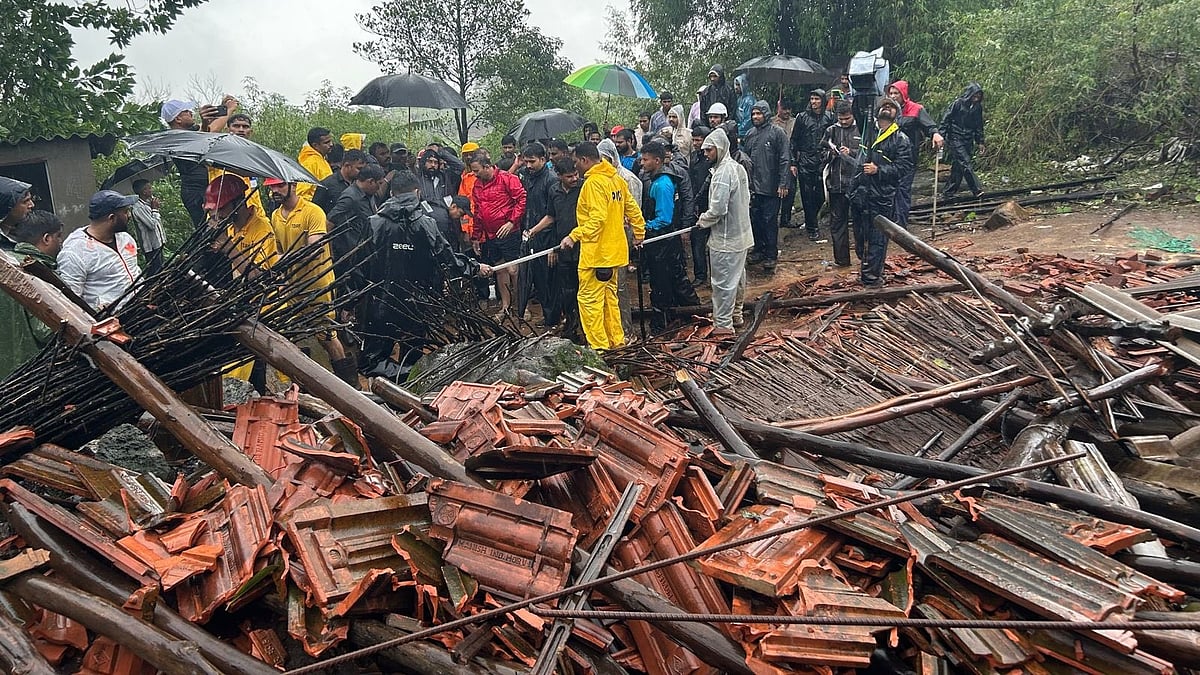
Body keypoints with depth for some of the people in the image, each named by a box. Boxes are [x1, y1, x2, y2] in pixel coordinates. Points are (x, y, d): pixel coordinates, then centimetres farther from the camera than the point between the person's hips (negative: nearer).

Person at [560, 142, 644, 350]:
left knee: (589, 298, -4)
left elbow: (597, 219, -24)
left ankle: (598, 346, -2)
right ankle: (616, 341, 23)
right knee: (609, 296, 17)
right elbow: (632, 209, 16)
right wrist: (639, 233, 27)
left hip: (596, 252, -10)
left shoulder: (594, 182, -16)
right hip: (614, 250, 10)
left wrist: (574, 236, -24)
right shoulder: (616, 179, 11)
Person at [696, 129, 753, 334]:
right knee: (737, 278, 20)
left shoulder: (722, 173, -22)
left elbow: (718, 209, -25)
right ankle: (736, 315, 34)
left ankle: (723, 324, 5)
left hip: (725, 238, -10)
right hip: (741, 234, 10)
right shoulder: (738, 167, 7)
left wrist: (702, 221, -7)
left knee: (723, 282, -1)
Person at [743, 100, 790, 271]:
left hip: (771, 187, -5)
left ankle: (771, 255, 5)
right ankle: (759, 250, 24)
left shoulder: (777, 132, -6)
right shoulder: (750, 134, 11)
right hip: (753, 186, 6)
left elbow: (785, 159, -9)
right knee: (755, 220, 11)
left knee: (770, 221, -2)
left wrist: (783, 183, -14)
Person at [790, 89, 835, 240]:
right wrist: (793, 161, 1)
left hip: (823, 161, 1)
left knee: (821, 194, 3)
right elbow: (794, 140, 6)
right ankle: (812, 228, 7)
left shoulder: (830, 117, 6)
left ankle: (811, 220, 29)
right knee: (807, 196, -2)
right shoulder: (802, 117, 4)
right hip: (805, 162, -1)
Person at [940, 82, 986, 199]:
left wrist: (980, 142, 15)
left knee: (958, 167, 5)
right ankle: (976, 190, -15)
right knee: (966, 163, -15)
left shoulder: (977, 107, 7)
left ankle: (948, 193, 11)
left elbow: (979, 126, 16)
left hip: (968, 140, 6)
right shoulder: (958, 103, -10)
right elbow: (946, 119, -8)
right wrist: (941, 136, -15)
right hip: (955, 138, -6)